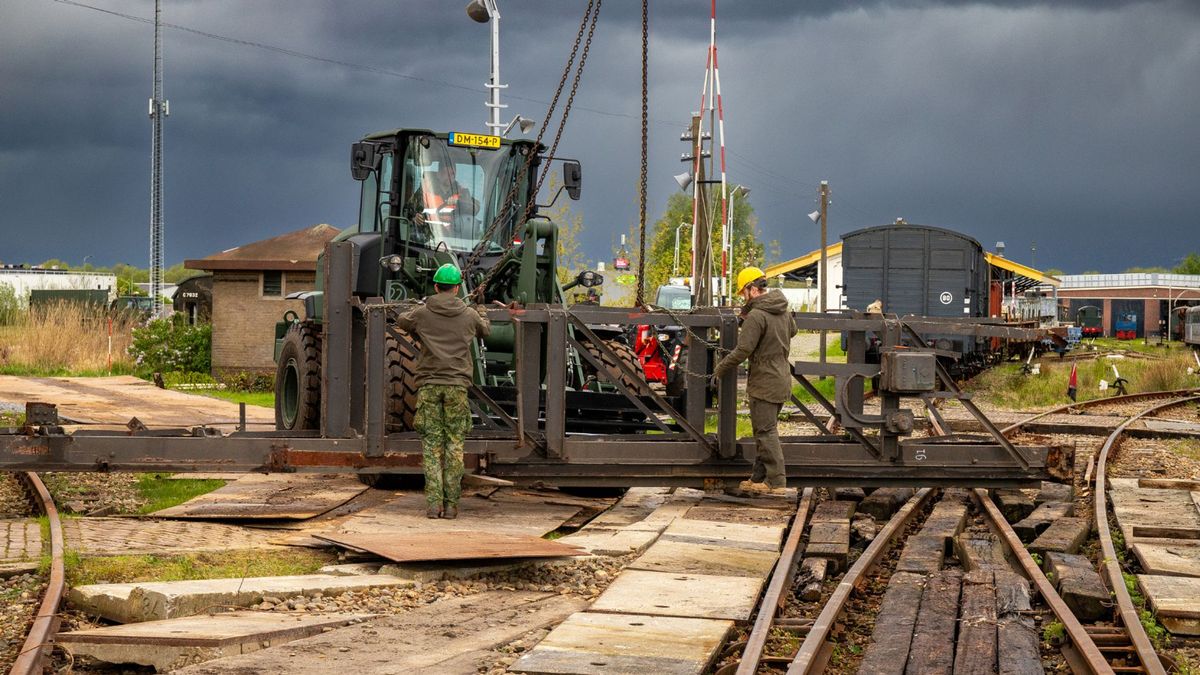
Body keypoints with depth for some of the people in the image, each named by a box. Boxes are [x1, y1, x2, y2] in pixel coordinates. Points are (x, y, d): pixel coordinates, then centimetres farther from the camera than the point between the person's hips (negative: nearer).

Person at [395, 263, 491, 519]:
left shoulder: (422, 313, 1)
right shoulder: (469, 315, 4)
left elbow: (401, 321, 23)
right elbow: (485, 330, 26)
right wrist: (482, 313, 49)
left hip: (428, 385, 0)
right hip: (457, 385, 0)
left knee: (431, 443, 3)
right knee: (454, 444, 5)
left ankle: (433, 502, -5)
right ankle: (451, 503, 2)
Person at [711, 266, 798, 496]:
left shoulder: (756, 316, -19)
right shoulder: (783, 311, 9)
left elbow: (742, 351, -20)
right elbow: (792, 330, 30)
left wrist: (720, 368, -5)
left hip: (764, 383, -9)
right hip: (782, 380, 9)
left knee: (766, 432, -5)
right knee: (766, 430, 16)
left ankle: (777, 481, -7)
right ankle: (759, 478, 22)